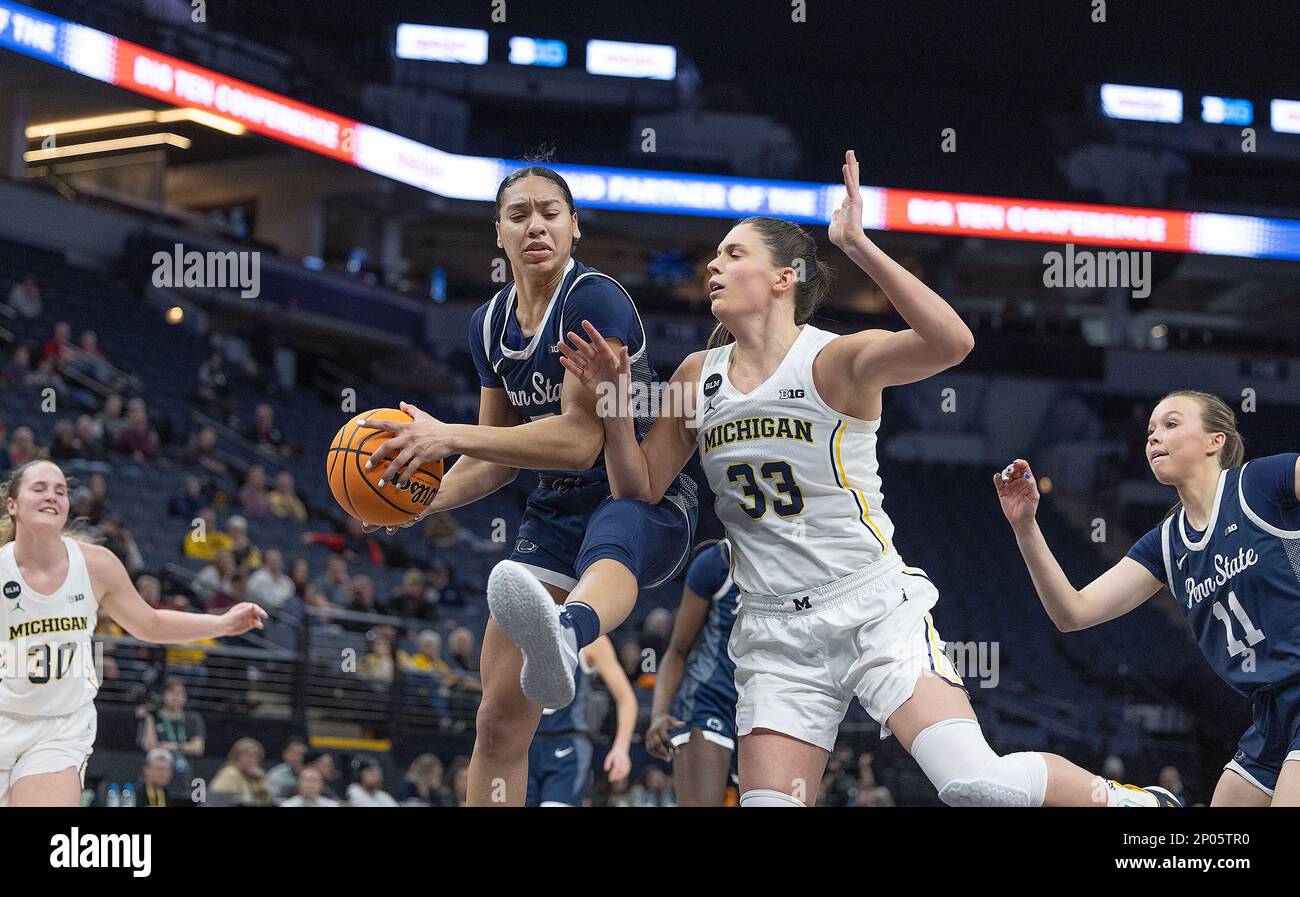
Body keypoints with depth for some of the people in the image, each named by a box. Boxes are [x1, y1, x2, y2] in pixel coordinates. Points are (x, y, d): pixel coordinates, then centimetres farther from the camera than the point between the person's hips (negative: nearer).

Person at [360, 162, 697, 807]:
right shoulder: (489, 324, 8)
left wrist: (448, 436, -26)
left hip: (644, 495, -8)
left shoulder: (596, 300, -15)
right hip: (557, 507, 8)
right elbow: (501, 460, 17)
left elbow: (581, 440, -23)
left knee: (608, 558, -47)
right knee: (500, 720, -2)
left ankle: (563, 637, -83)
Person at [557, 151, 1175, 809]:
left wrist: (859, 247, -30)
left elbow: (951, 342, -27)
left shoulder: (838, 360, -8)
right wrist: (615, 400, 0)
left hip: (875, 609, -5)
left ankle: (1134, 803, 4)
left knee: (979, 784, -19)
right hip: (775, 636, 5)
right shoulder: (698, 376, 9)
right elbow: (640, 491, 15)